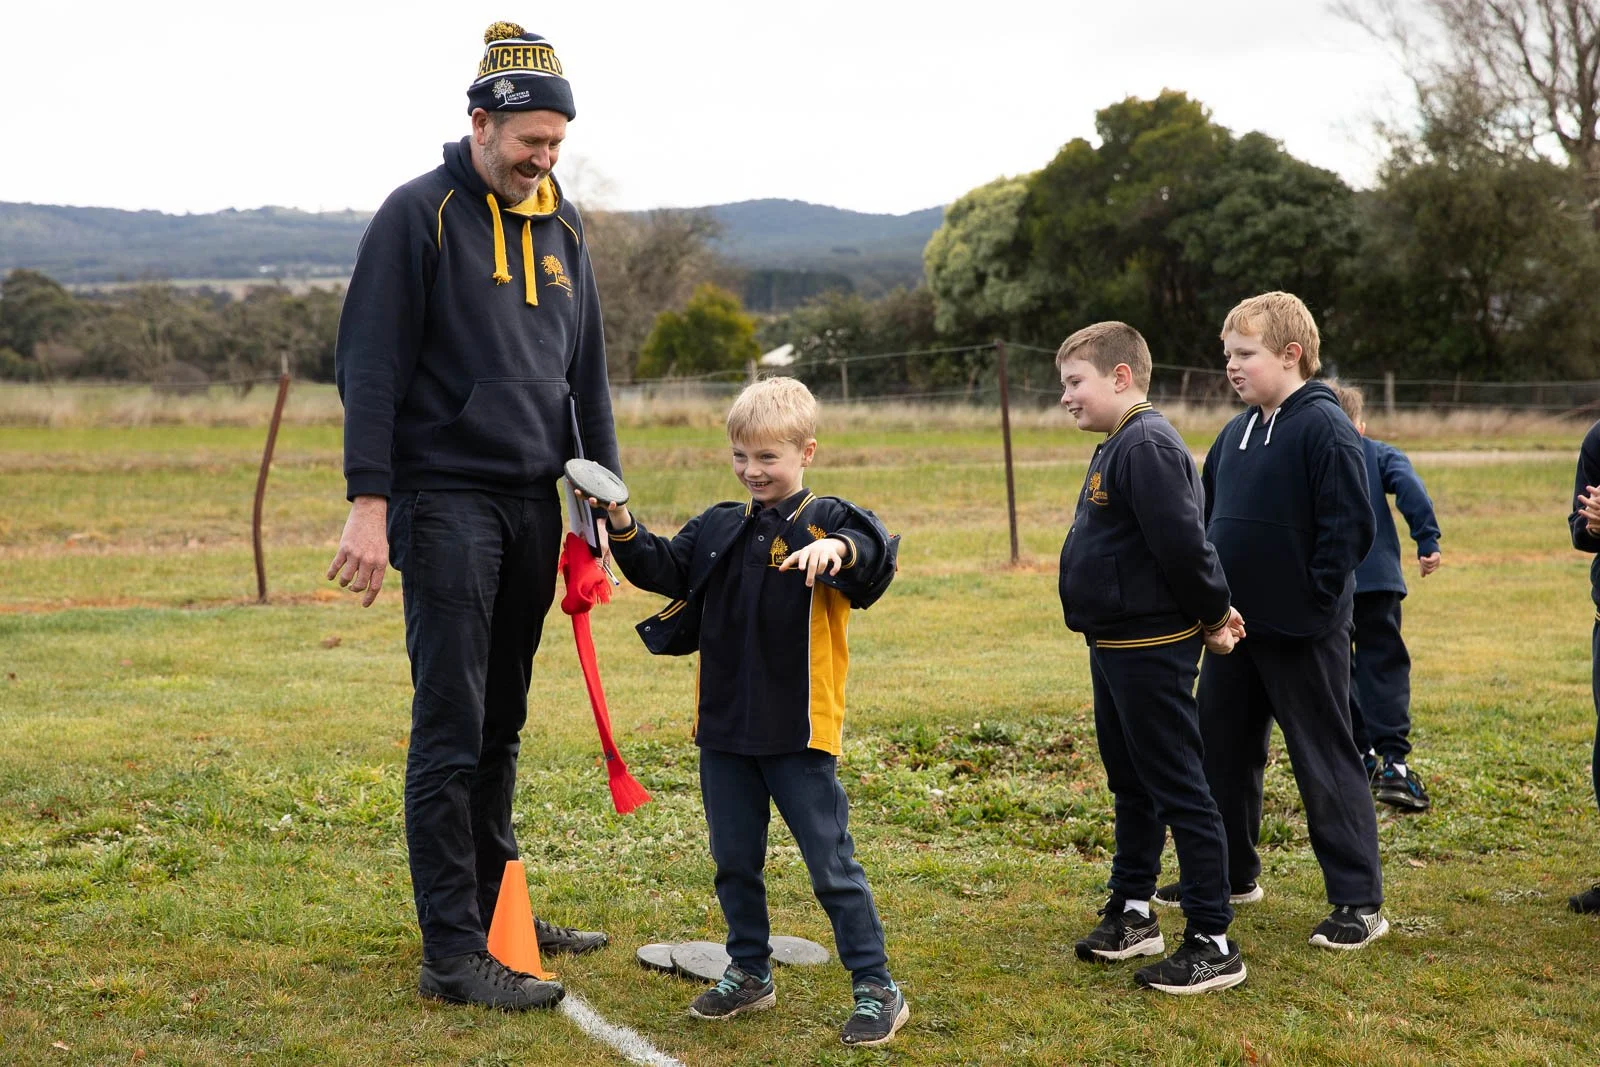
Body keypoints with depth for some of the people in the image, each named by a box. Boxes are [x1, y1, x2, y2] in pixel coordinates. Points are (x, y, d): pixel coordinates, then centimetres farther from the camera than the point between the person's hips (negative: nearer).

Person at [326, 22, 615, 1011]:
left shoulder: (564, 225, 14)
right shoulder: (420, 214, -5)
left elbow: (588, 371, 19)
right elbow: (370, 365, -9)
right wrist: (368, 504, -15)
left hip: (533, 503, 6)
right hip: (445, 501, -6)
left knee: (503, 725, 13)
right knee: (452, 732, -6)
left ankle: (496, 907, 24)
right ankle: (453, 949, 0)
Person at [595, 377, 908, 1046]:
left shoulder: (825, 522, -9)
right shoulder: (718, 528, 9)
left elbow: (874, 554, -27)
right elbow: (663, 568, 14)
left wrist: (839, 547, -49)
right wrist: (624, 528, -3)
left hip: (800, 733, -6)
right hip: (724, 729, 6)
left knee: (831, 866, 0)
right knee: (734, 862, 16)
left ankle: (877, 990, 11)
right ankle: (749, 974, 33)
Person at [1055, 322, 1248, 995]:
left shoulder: (1148, 447, -20)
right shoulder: (1118, 447, 13)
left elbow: (1183, 545, -24)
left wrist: (1213, 617, -13)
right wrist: (1210, 612, 10)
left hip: (1153, 651, -11)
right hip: (1115, 644, 11)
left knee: (1178, 790, -4)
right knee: (1130, 784, 19)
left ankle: (1213, 944, 3)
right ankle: (1132, 913, 33)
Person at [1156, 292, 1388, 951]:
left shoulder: (1324, 428, -14)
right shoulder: (1237, 433, 11)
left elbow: (1350, 526, -18)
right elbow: (1209, 516, 19)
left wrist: (1316, 601, -16)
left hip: (1301, 633, -8)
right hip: (1233, 626, 8)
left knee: (1324, 763, -1)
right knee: (1221, 753, 16)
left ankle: (1360, 902, 9)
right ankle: (1231, 876, 32)